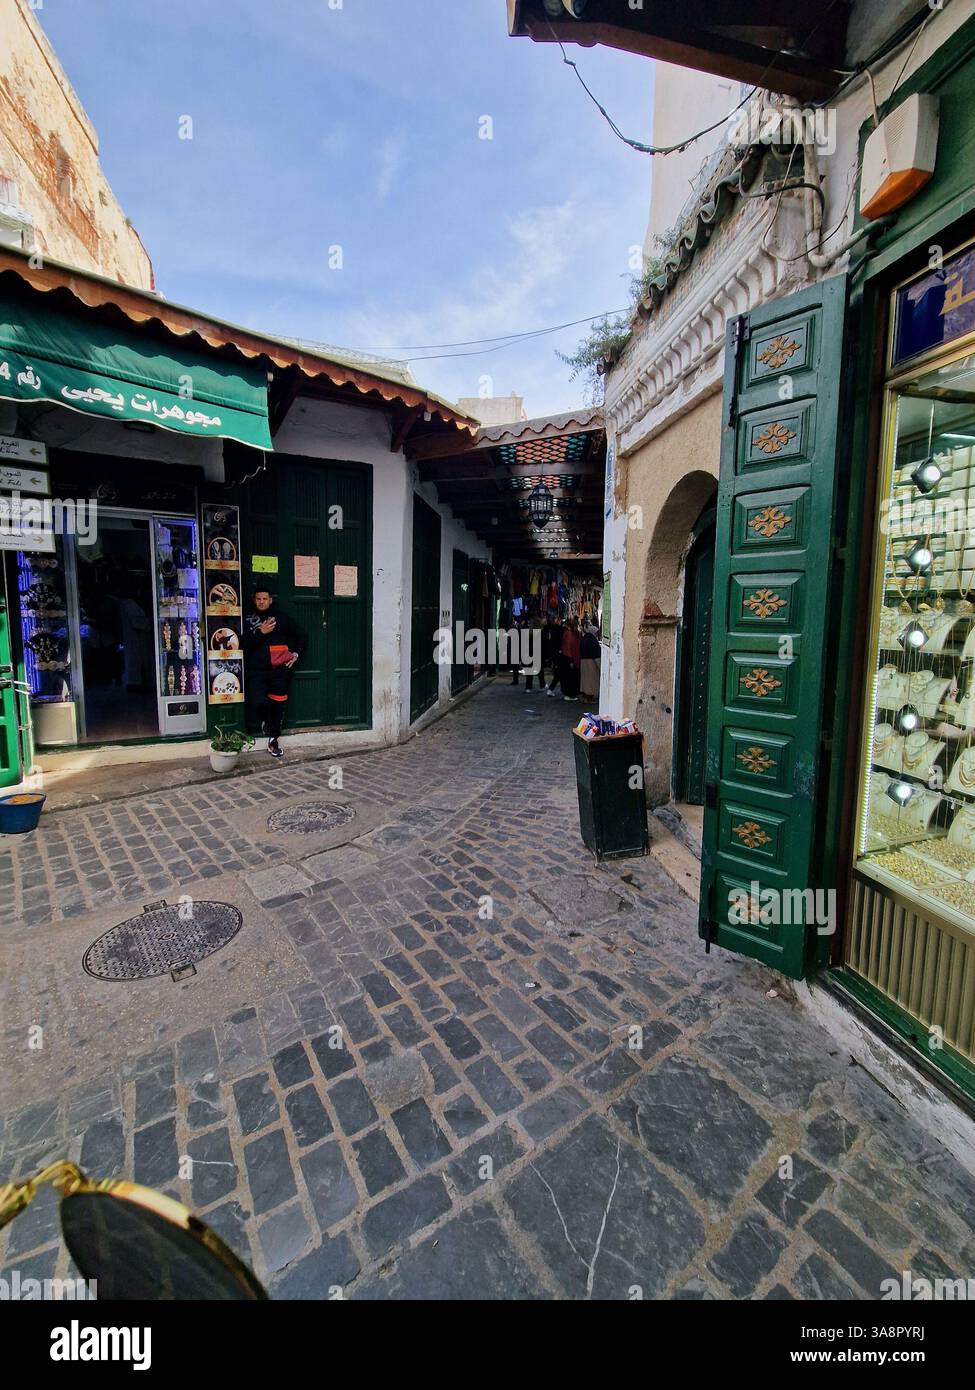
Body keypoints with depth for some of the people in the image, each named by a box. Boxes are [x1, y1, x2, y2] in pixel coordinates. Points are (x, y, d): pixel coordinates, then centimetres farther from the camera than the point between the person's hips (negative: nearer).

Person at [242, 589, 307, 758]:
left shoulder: (282, 618, 10)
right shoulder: (248, 620, 9)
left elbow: (302, 637, 17)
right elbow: (245, 645, -2)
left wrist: (296, 654, 6)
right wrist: (261, 632, -12)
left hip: (280, 670, 1)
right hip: (257, 671, -1)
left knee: (277, 704, 3)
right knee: (258, 703, -16)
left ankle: (273, 740, 18)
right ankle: (265, 720, 19)